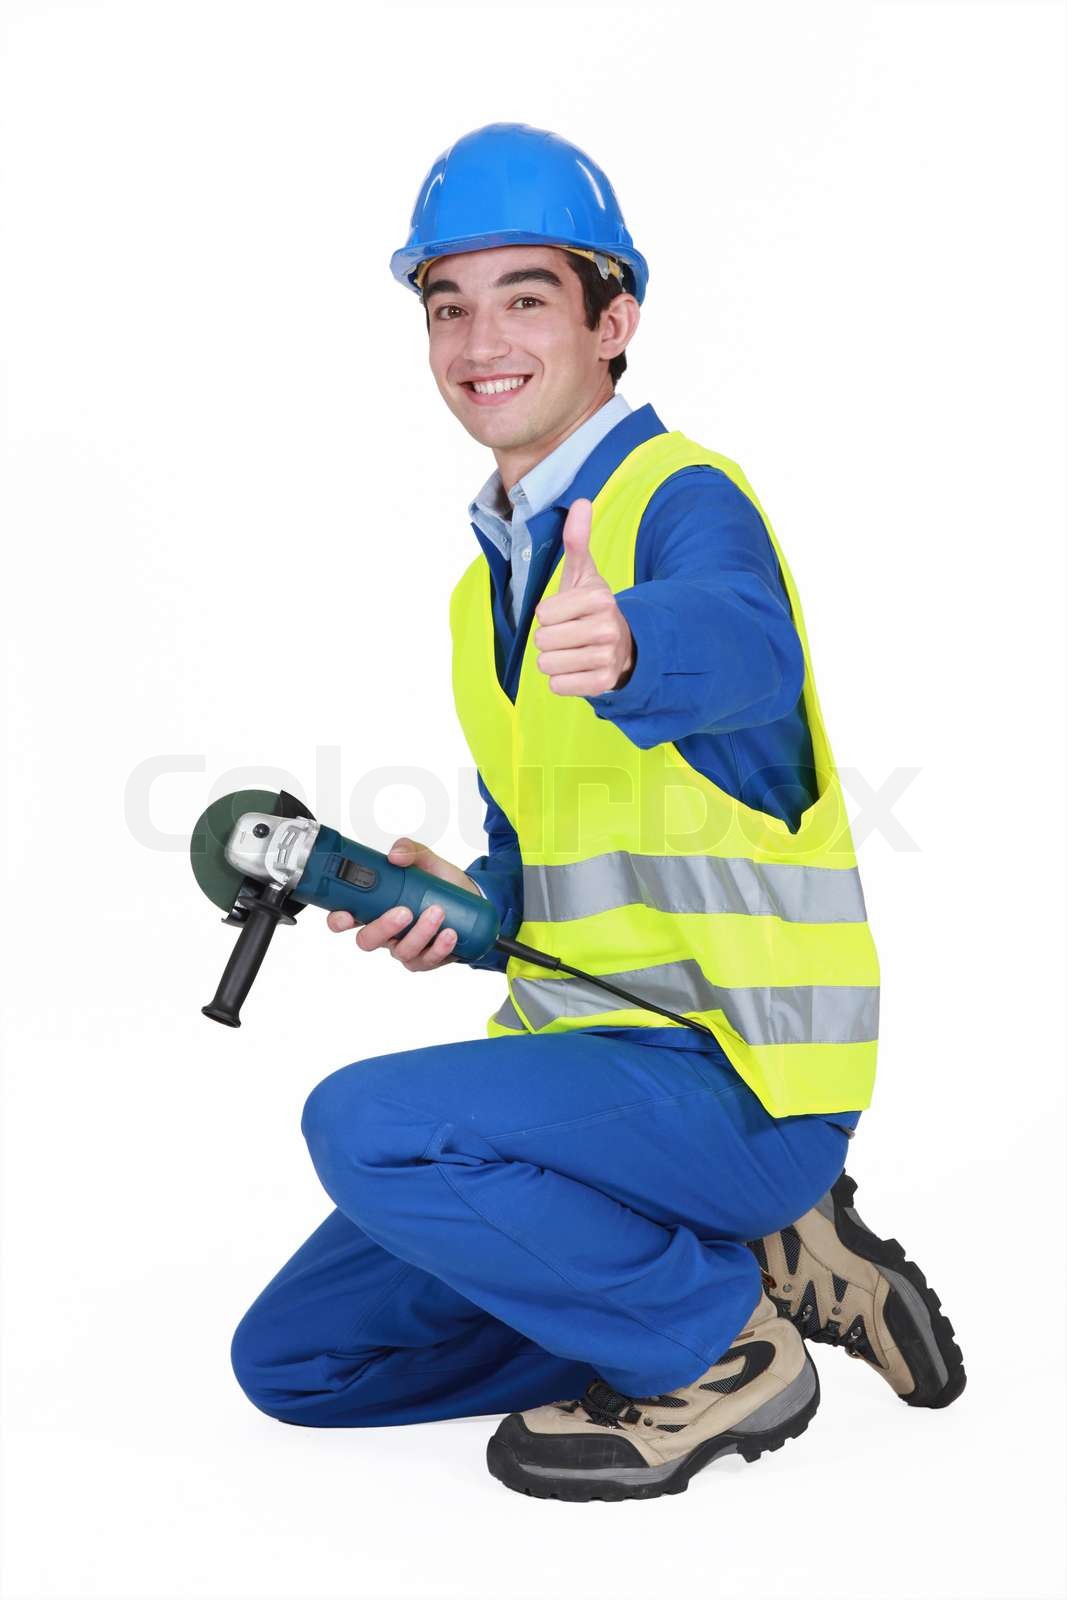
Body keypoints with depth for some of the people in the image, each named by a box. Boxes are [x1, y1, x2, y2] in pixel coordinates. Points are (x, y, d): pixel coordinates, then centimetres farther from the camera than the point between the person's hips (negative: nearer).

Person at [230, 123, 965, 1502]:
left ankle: (725, 1349, -6)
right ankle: (758, 1260, 11)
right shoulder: (488, 579, 15)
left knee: (364, 1124, -30)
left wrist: (628, 647, -60)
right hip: (588, 1053, 9)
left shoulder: (684, 496, -12)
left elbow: (744, 650, -37)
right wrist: (460, 904, -3)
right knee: (292, 1358, 8)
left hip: (744, 1078, -9)